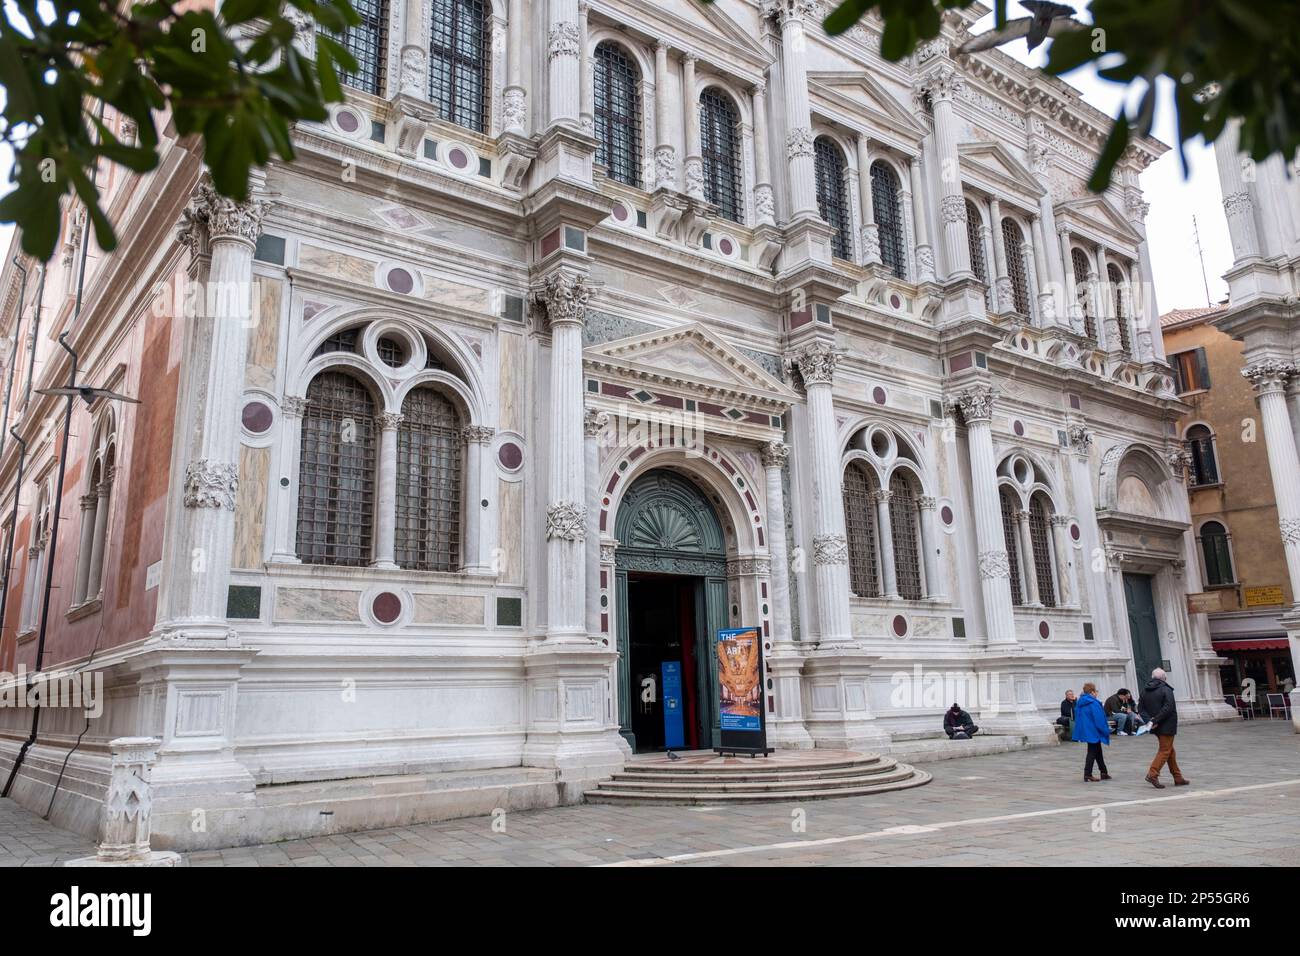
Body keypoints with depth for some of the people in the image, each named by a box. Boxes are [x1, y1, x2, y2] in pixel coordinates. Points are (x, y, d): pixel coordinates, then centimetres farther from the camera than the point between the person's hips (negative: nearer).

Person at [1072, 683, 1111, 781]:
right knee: (1092, 752, -2)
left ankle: (1103, 772, 25)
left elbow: (1077, 717, 15)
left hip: (1085, 731, 9)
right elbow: (1099, 719, -20)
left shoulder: (1079, 703, 8)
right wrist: (1106, 730, -9)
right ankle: (1087, 775, -3)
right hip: (1093, 732, -9)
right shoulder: (1093, 703, -20)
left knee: (1098, 752, 19)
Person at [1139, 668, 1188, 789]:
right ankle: (1152, 774, -13)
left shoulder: (1145, 690, 8)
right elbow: (1168, 708, -23)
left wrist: (1150, 720, -3)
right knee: (1165, 750, -2)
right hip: (1166, 726, -7)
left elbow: (1142, 708, 6)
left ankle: (1178, 777, 22)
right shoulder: (1166, 689, -12)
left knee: (1170, 750, 17)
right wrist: (1155, 721, -21)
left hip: (1156, 727, 7)